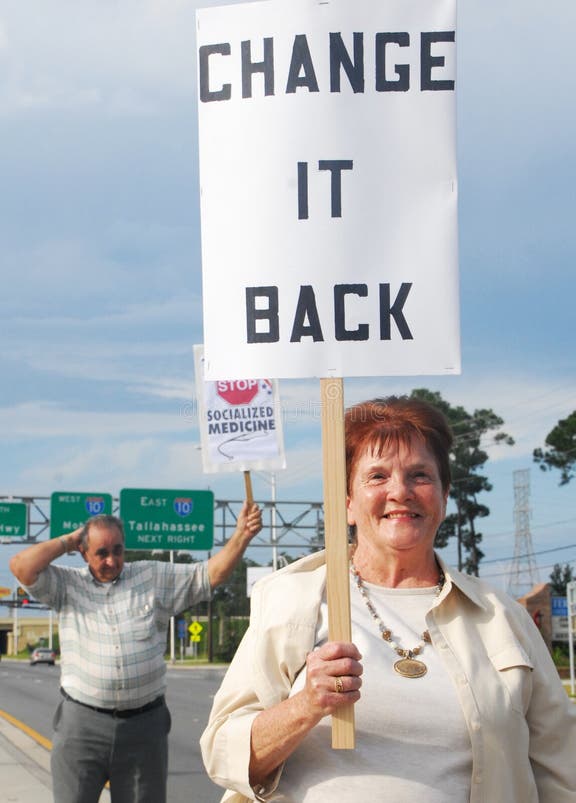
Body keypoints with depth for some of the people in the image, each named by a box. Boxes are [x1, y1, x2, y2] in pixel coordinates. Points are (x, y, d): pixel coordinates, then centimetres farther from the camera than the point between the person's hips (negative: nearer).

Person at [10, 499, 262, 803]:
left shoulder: (155, 578, 7)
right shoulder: (68, 584, 4)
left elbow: (210, 573, 4)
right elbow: (22, 566, -9)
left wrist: (241, 536, -10)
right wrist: (68, 541, 0)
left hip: (144, 724, 1)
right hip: (81, 724, -1)